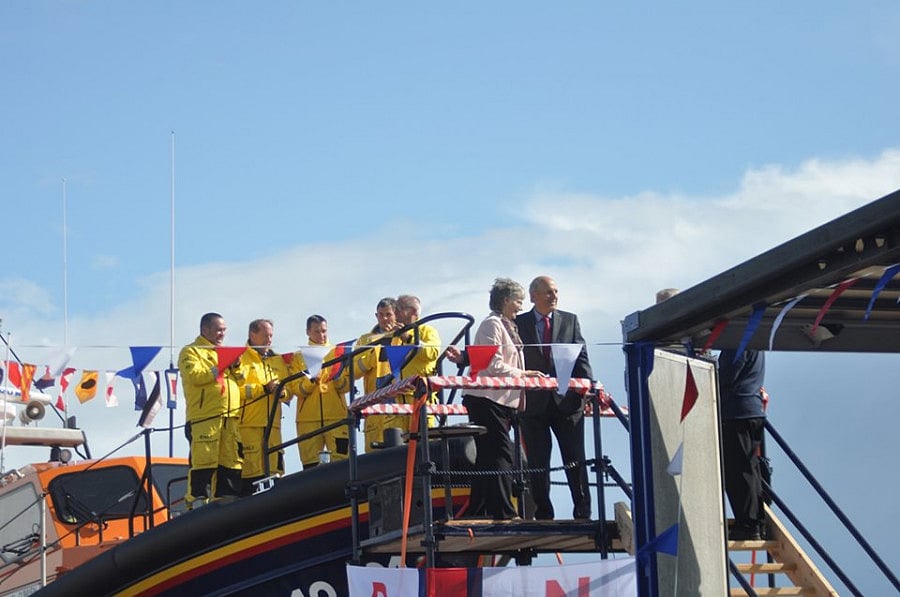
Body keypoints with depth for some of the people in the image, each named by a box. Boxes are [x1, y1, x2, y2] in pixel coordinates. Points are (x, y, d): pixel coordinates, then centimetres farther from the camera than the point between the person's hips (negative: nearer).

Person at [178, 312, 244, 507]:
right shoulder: (191, 352, 7)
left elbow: (240, 382, 24)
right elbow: (194, 376, -11)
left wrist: (236, 368, 5)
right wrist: (220, 368, -9)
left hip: (230, 418, 7)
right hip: (204, 416, -7)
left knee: (231, 462, 3)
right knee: (203, 462, -13)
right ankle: (197, 502, -13)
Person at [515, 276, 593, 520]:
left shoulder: (570, 321, 11)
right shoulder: (519, 324, 6)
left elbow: (581, 357, 7)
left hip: (566, 400, 1)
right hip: (533, 402, -1)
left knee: (575, 460, 0)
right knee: (537, 463, 1)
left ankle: (583, 513, 7)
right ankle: (543, 515, 7)